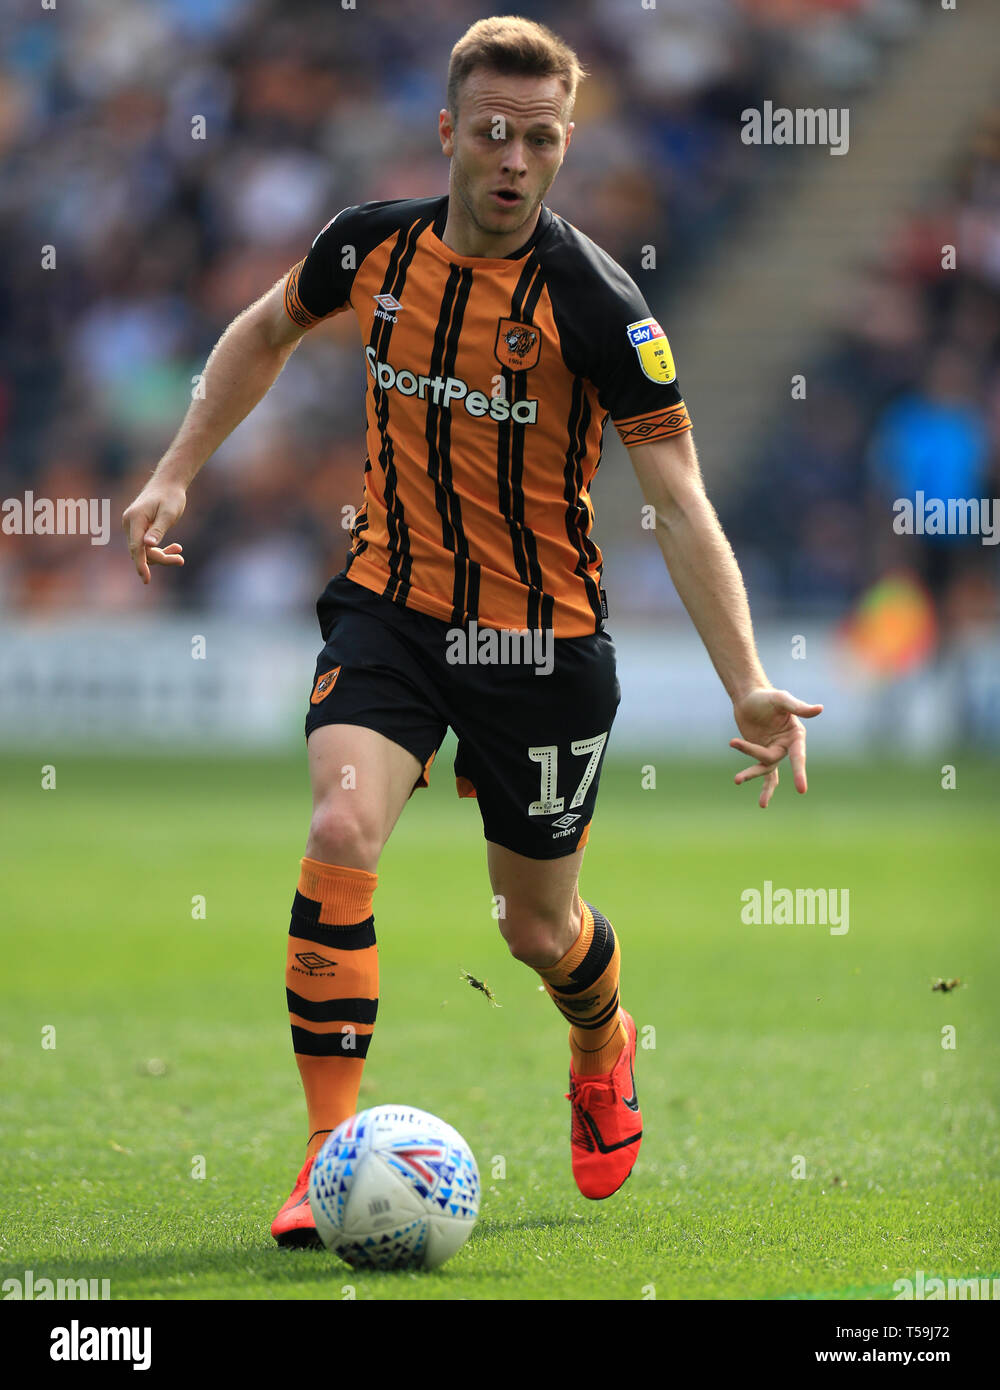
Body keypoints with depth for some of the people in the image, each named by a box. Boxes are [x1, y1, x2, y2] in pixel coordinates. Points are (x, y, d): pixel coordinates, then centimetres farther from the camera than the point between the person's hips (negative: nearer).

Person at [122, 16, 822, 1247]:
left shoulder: (595, 302, -18)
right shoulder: (373, 246, -6)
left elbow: (680, 503, -19)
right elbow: (267, 331, 18)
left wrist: (747, 686, -27)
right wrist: (176, 473, 12)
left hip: (543, 642, -2)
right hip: (388, 605, 2)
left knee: (538, 927, 10)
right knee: (342, 832, -24)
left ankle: (604, 1051, 47)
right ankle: (331, 1150, -17)